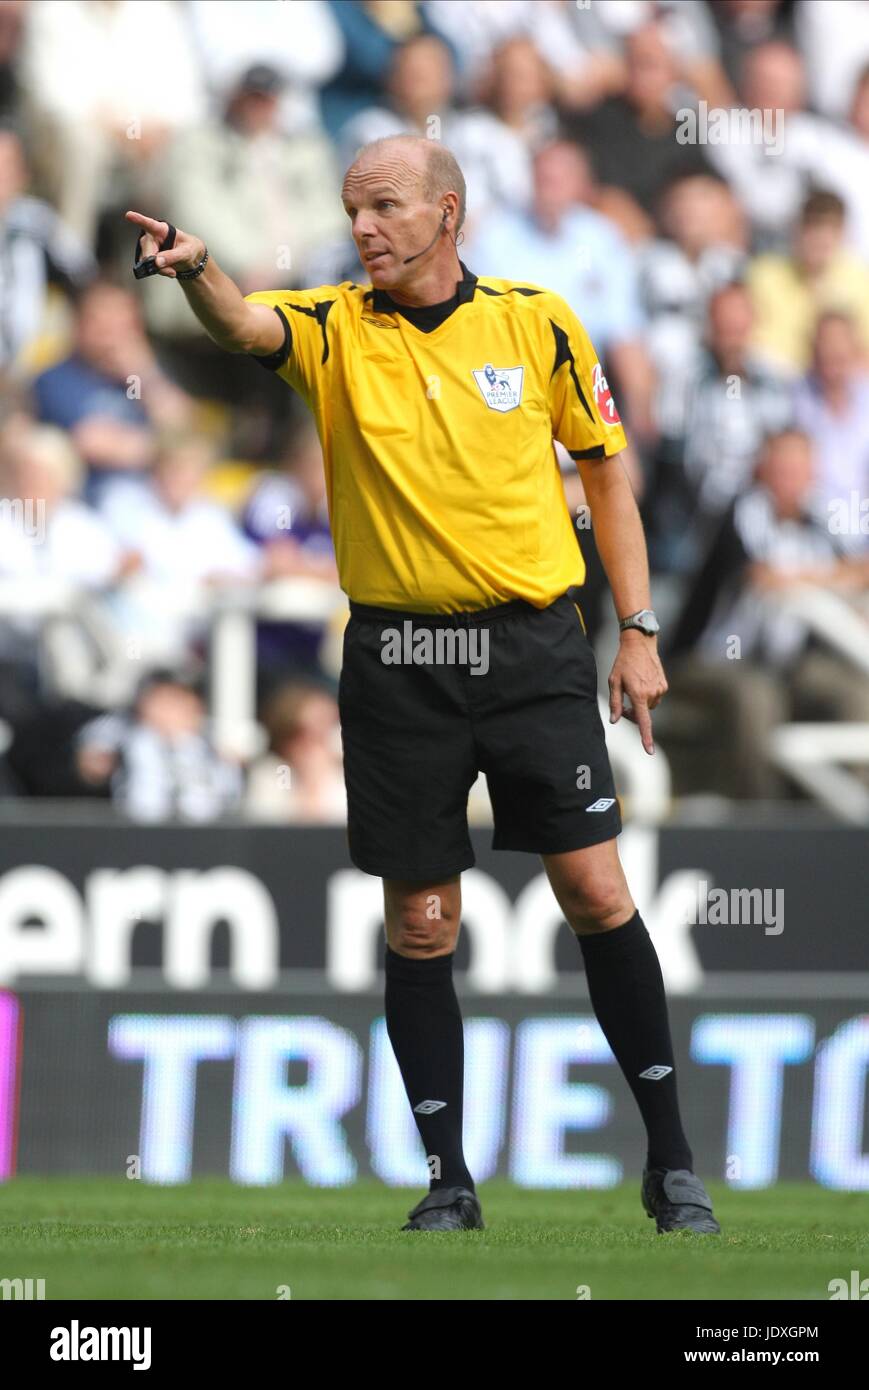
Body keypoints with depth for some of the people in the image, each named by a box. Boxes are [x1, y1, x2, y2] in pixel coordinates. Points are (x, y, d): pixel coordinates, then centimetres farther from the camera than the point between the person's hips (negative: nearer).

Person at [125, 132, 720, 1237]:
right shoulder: (334, 331, 1)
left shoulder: (539, 323, 2)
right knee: (419, 927, 4)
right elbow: (244, 326, -21)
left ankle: (670, 1160, 4)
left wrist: (637, 631, 6)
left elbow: (605, 469, 11)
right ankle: (448, 1181, 13)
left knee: (597, 893, -6)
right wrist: (197, 273, -44)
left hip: (535, 646, -1)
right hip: (398, 661, 1)